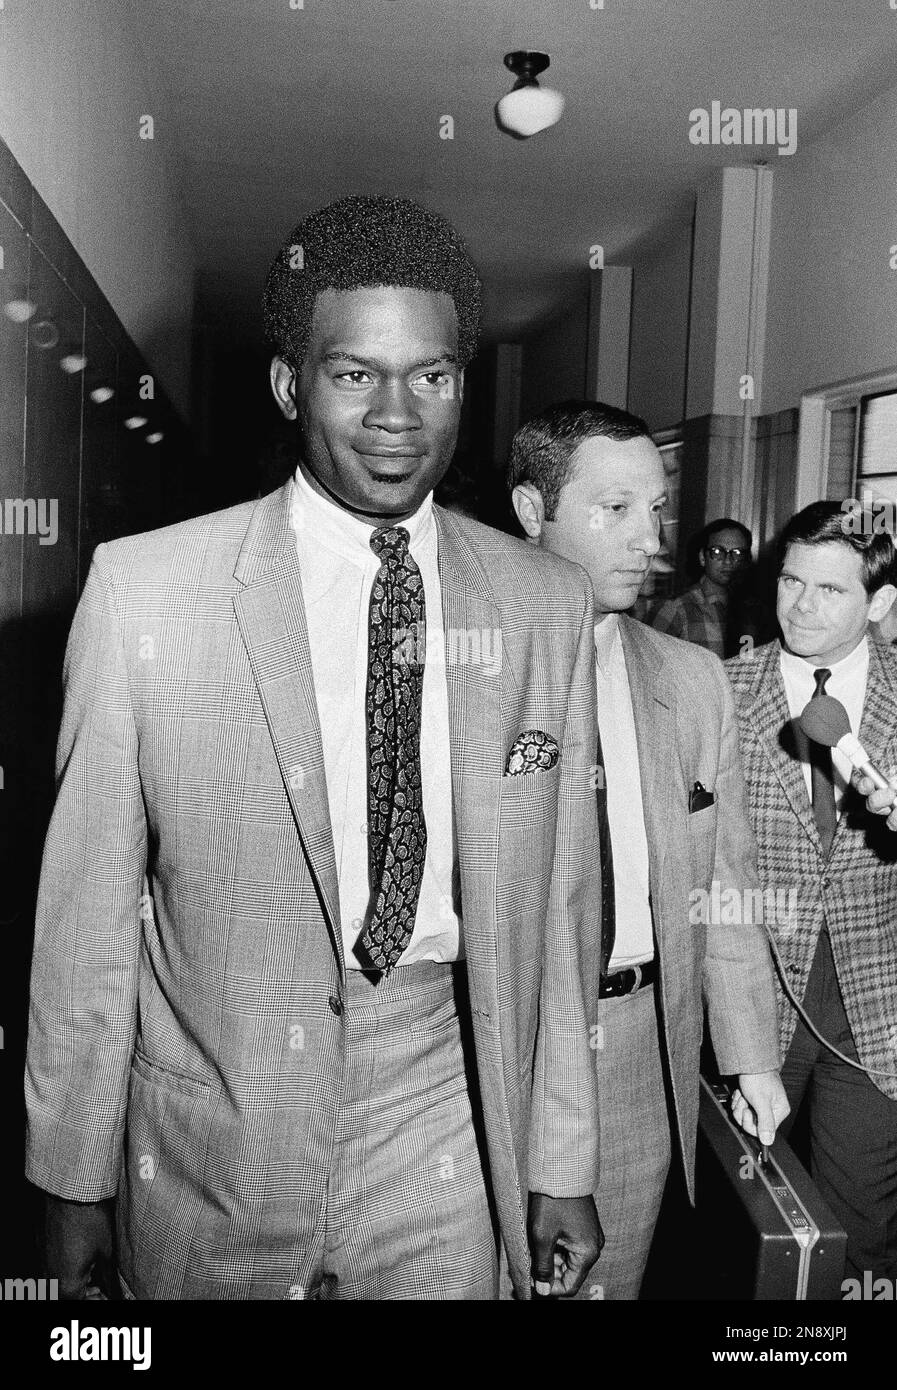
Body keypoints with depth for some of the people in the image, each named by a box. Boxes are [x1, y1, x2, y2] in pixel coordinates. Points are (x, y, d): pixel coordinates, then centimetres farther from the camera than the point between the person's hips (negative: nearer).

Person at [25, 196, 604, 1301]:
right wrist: (74, 1179, 0)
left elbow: (557, 908, 0)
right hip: (215, 1145, -1)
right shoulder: (144, 590, -11)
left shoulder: (547, 604, -3)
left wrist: (560, 1168, 4)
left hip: (446, 1128, 2)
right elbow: (87, 910, -6)